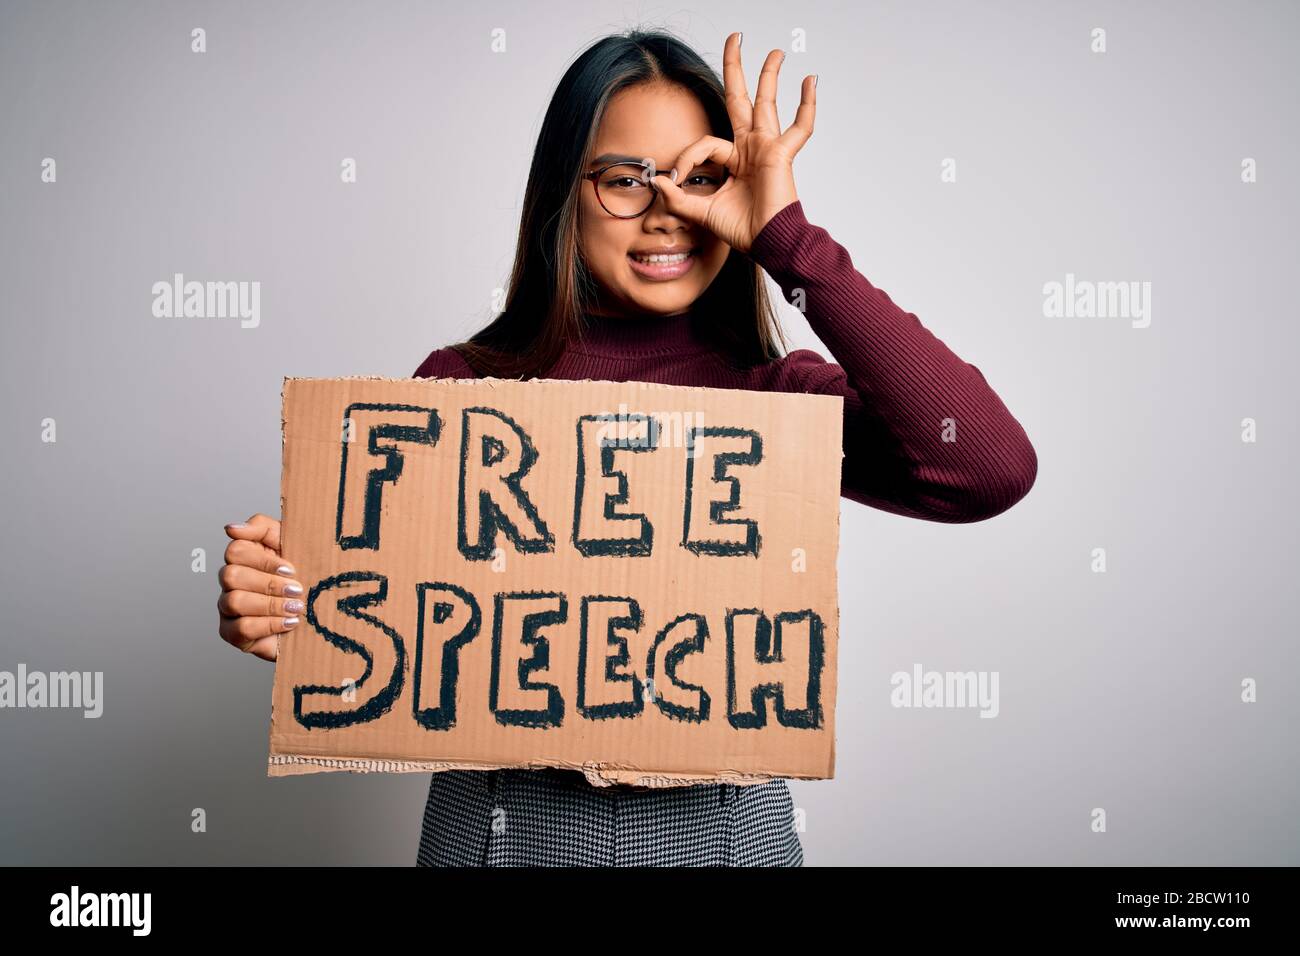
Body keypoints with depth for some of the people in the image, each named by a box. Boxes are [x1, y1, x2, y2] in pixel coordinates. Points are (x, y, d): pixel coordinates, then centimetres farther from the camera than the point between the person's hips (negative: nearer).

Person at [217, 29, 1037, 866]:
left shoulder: (777, 394, -7)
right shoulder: (461, 385, -6)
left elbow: (994, 472, -24)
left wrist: (789, 238, -21)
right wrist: (281, 612, -24)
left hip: (722, 826, 1)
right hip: (500, 825, 0)